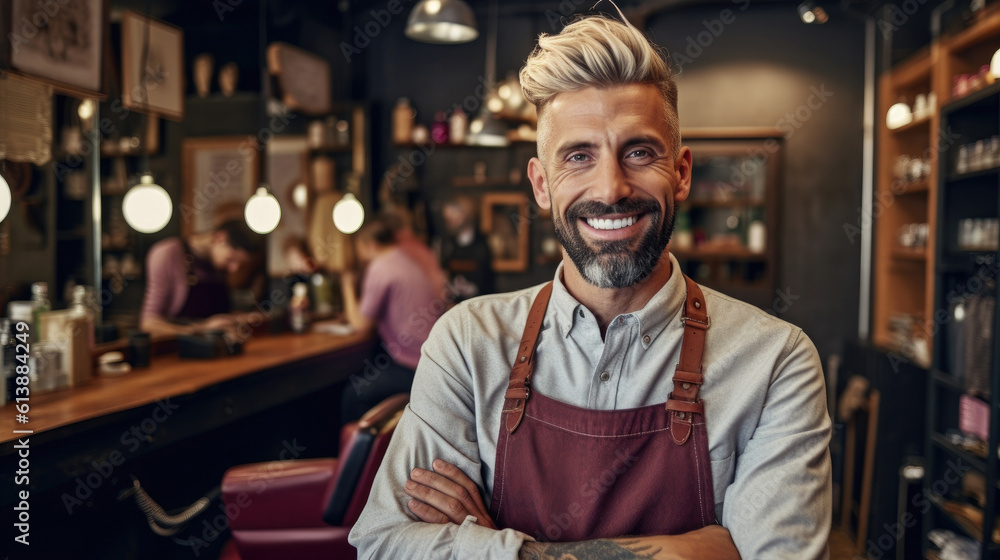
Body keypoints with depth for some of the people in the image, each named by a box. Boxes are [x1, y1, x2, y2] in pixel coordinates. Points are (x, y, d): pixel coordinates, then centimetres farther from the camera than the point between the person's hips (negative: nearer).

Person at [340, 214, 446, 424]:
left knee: (352, 395, 1)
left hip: (414, 369, -9)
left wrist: (348, 286, 7)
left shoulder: (380, 269, -13)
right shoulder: (409, 260, 12)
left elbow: (361, 324, -7)